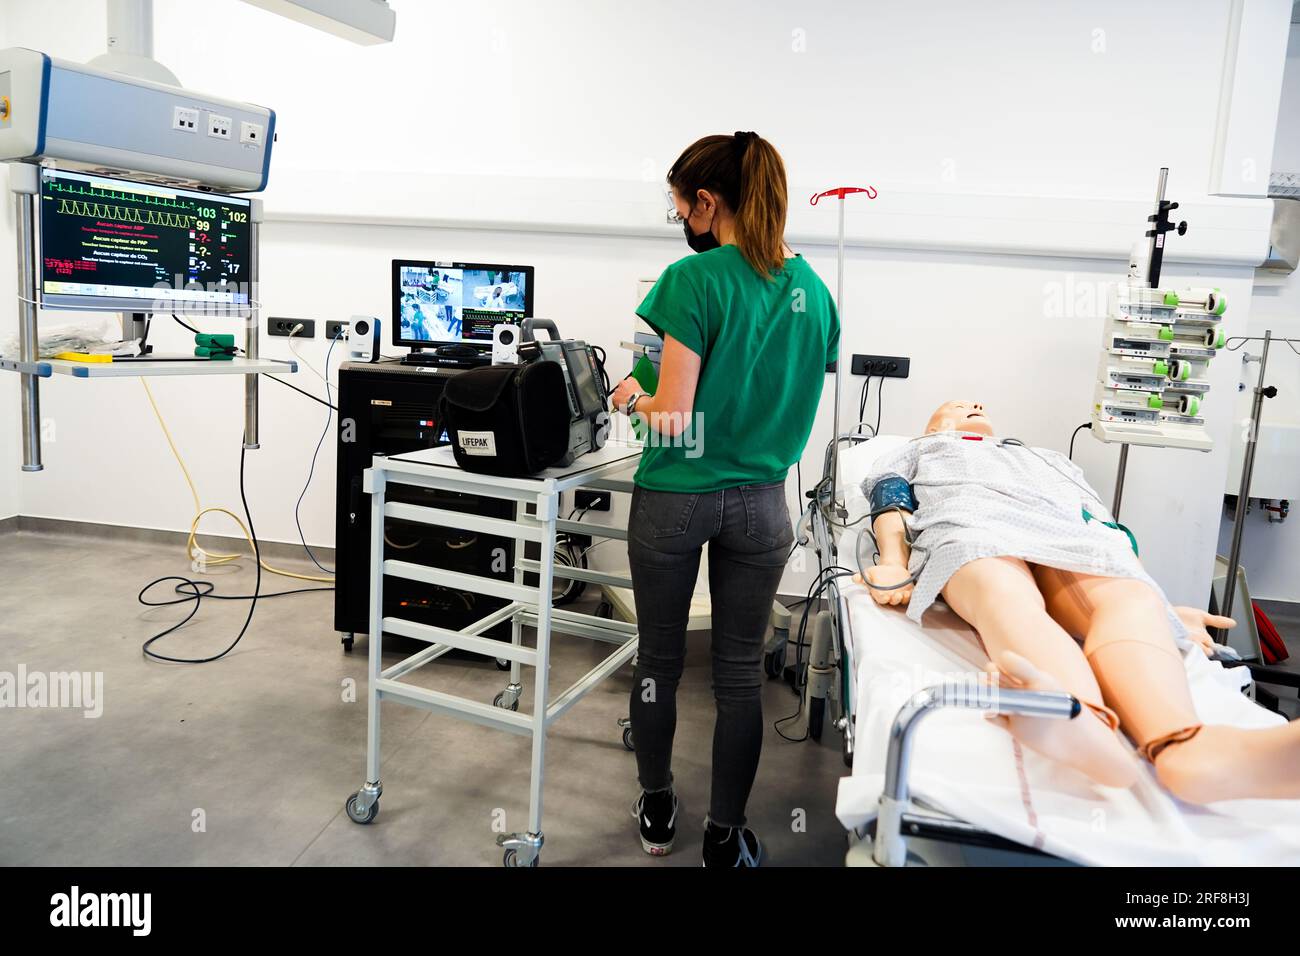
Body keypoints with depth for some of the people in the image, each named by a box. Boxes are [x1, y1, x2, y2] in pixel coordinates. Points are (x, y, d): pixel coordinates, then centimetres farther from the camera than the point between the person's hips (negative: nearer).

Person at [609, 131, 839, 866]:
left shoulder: (696, 278, -15)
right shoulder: (813, 289, 3)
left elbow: (673, 415, -18)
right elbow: (796, 399, 11)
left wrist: (632, 395, 2)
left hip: (675, 499, -4)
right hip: (760, 502, 4)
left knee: (660, 658, 15)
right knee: (740, 670, 12)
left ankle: (658, 812, 34)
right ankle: (726, 838, 24)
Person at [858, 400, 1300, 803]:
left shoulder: (1049, 458, 45)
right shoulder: (916, 451, 39)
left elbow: (1103, 528, 29)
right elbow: (891, 506, 16)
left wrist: (1164, 604, 10)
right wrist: (894, 563, -8)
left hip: (1073, 531, 3)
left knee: (1130, 599, -35)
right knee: (1007, 596, -41)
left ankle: (1185, 748, -65)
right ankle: (1091, 731, -71)